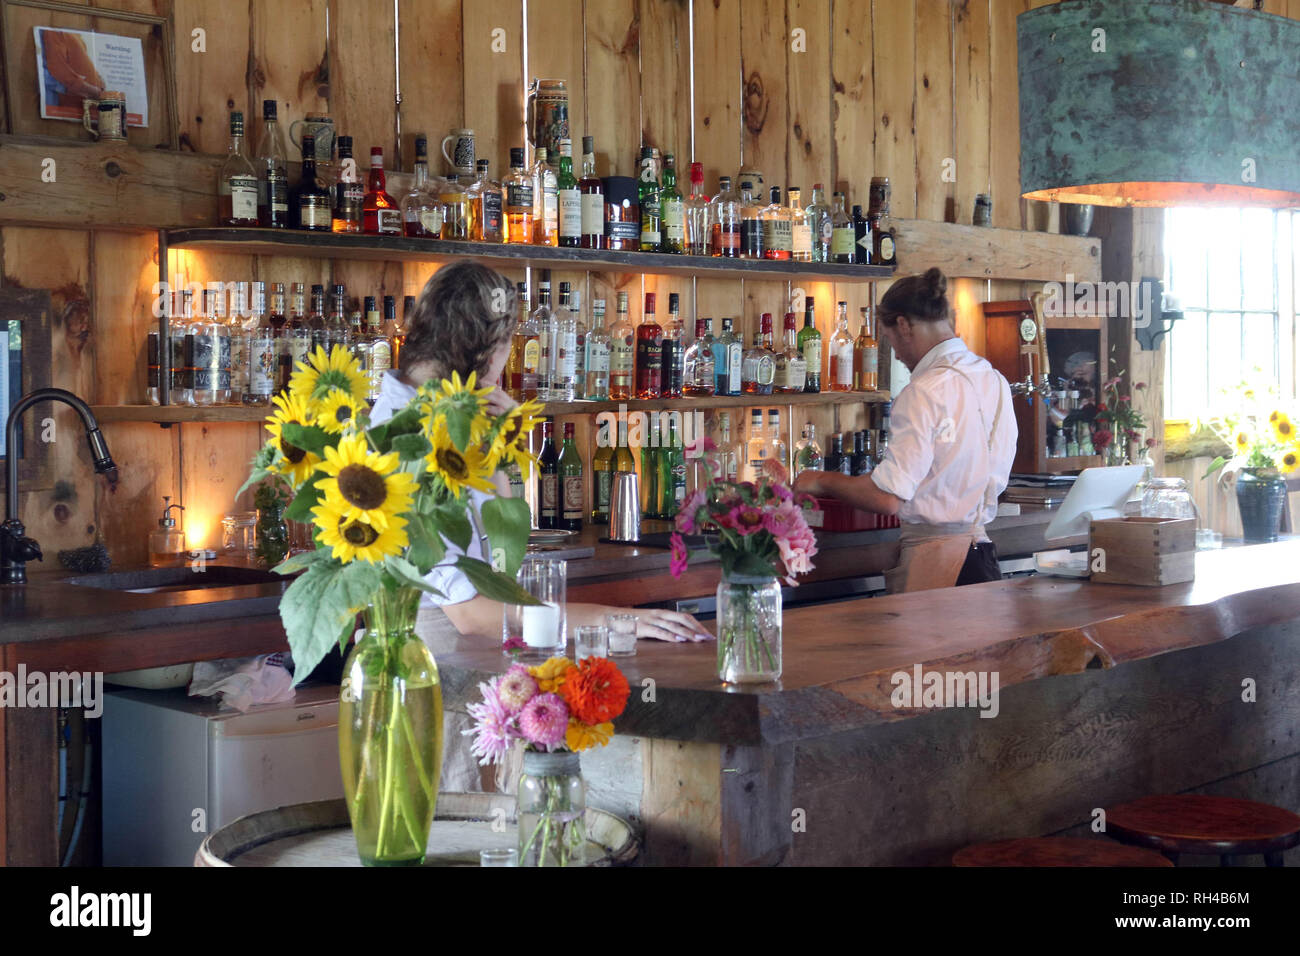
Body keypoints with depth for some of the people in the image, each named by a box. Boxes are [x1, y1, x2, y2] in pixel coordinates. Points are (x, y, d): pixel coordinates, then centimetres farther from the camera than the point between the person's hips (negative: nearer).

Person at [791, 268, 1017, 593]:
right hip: (982, 552, 8)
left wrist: (822, 482, -3)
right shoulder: (996, 382, 9)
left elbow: (887, 498, -20)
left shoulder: (924, 392, -15)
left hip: (933, 559, -8)